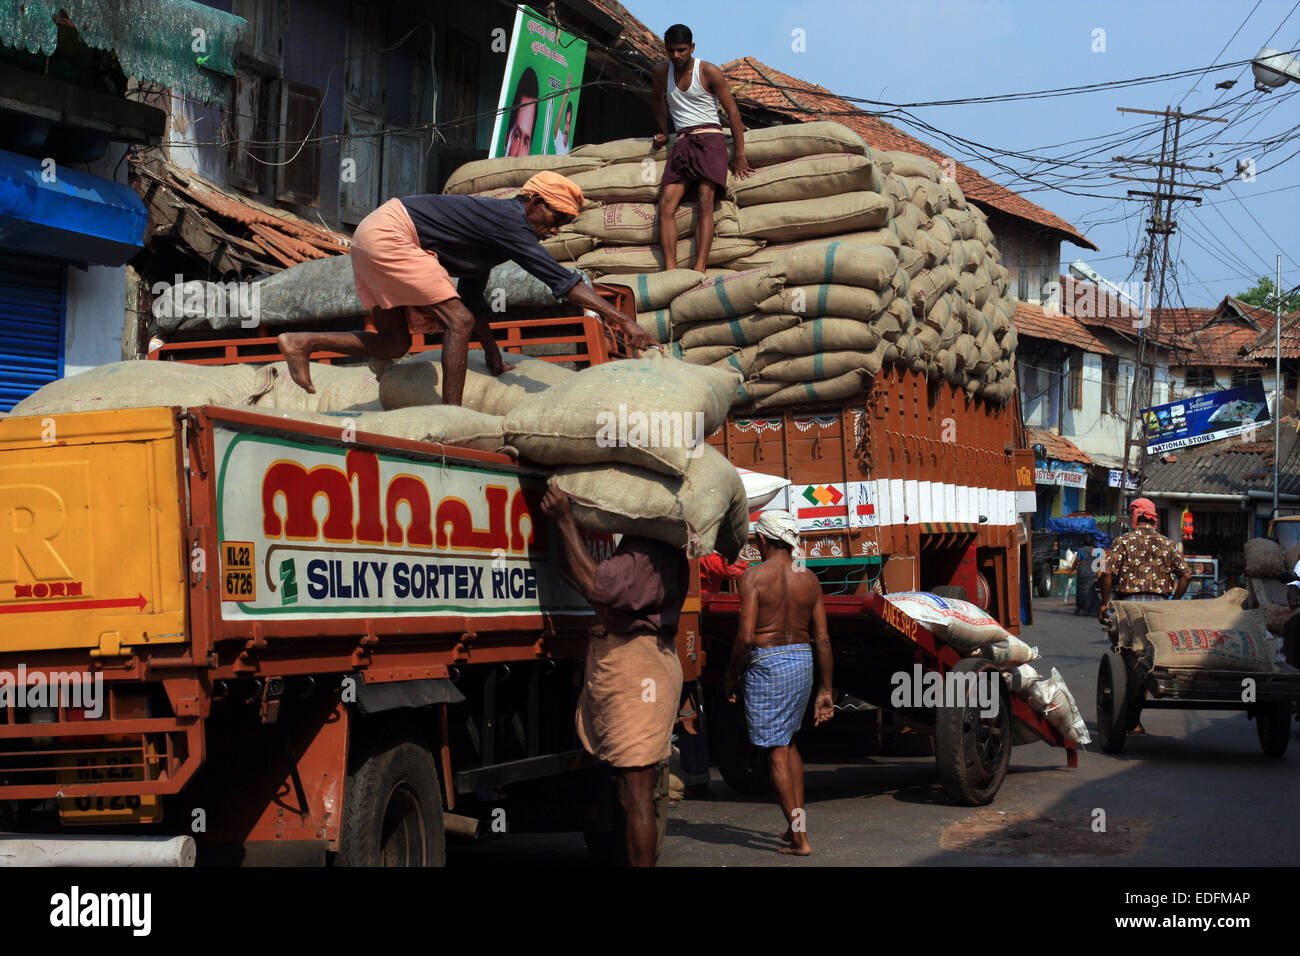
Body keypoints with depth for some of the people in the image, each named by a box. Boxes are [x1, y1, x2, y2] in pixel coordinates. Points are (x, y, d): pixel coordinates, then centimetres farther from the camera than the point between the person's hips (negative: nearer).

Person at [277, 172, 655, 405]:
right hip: (389, 236, -10)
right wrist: (625, 321, -26)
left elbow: (472, 296, 23)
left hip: (373, 237, 10)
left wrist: (495, 361, 24)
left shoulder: (495, 229, 15)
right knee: (457, 320, -13)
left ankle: (302, 342, 12)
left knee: (392, 346, 14)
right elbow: (561, 280, -22)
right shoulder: (509, 222, -14)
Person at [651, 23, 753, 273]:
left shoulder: (708, 72, -1)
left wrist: (739, 155, -4)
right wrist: (663, 131, 26)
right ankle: (670, 271, -26)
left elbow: (732, 112, 0)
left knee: (705, 203, -21)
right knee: (666, 205, -17)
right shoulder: (662, 71, 12)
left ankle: (699, 271, -32)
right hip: (682, 142, 4)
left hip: (709, 138, -4)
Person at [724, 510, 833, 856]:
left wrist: (731, 676, 0)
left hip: (766, 664, -6)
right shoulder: (809, 579, 6)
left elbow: (745, 637, -15)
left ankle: (799, 838, -2)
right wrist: (825, 691, 11)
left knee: (776, 752, 0)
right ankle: (797, 823, 22)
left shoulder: (755, 576, -9)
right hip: (802, 662, 6)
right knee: (789, 741, 23)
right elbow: (823, 639, 5)